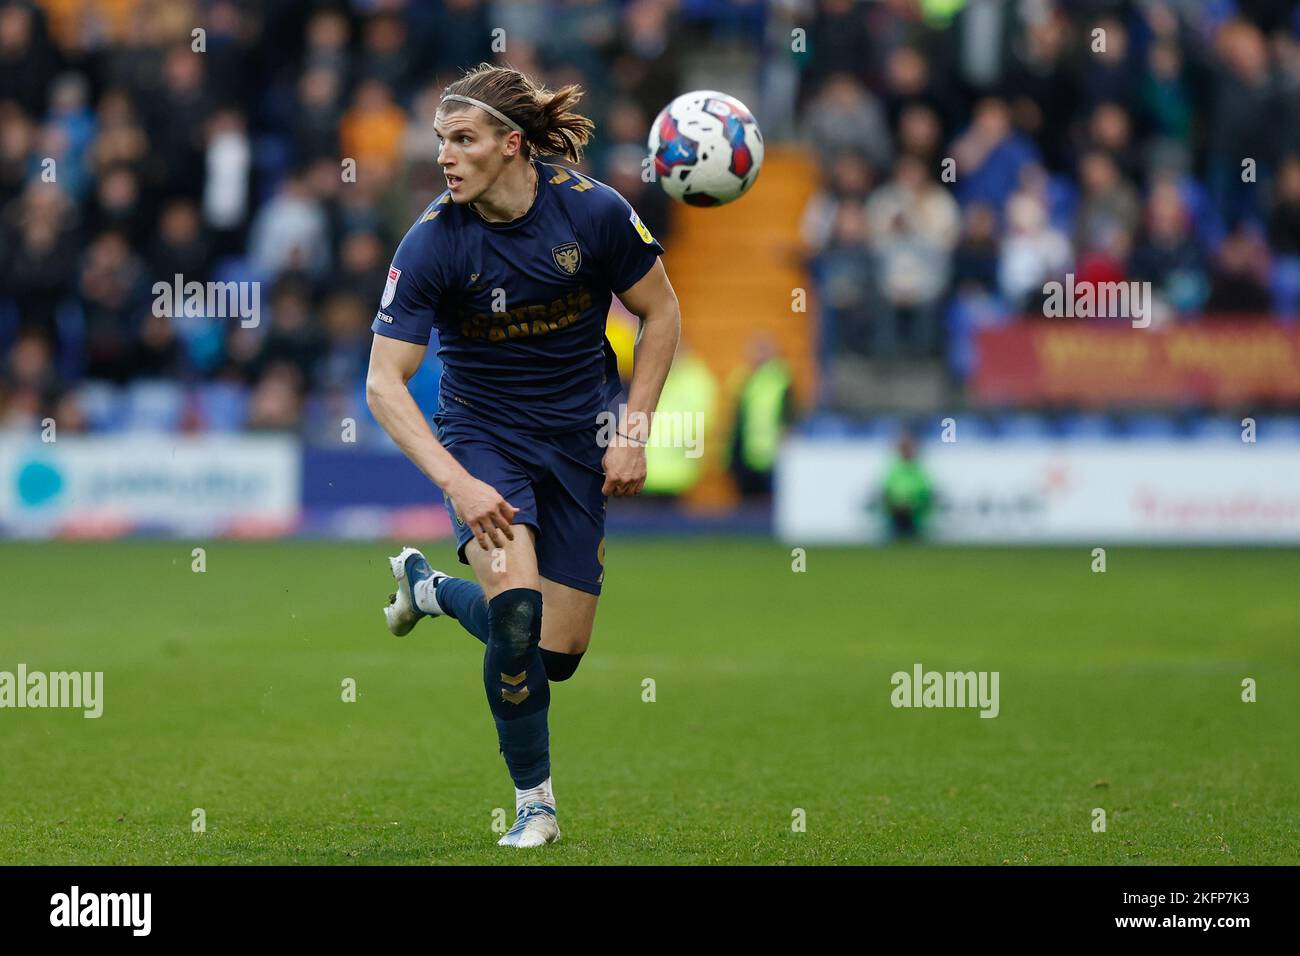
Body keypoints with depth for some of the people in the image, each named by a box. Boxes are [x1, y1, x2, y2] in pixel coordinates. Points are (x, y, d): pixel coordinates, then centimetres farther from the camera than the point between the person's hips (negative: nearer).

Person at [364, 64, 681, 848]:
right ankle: (535, 802, -7)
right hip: (482, 434, -2)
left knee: (558, 653, 3)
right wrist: (457, 483, -31)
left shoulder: (593, 210, -16)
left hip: (577, 440, 2)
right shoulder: (433, 243, -19)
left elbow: (661, 313, 0)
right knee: (517, 607, -27)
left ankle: (431, 586, 34)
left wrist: (634, 432, -6)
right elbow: (384, 384, -19)